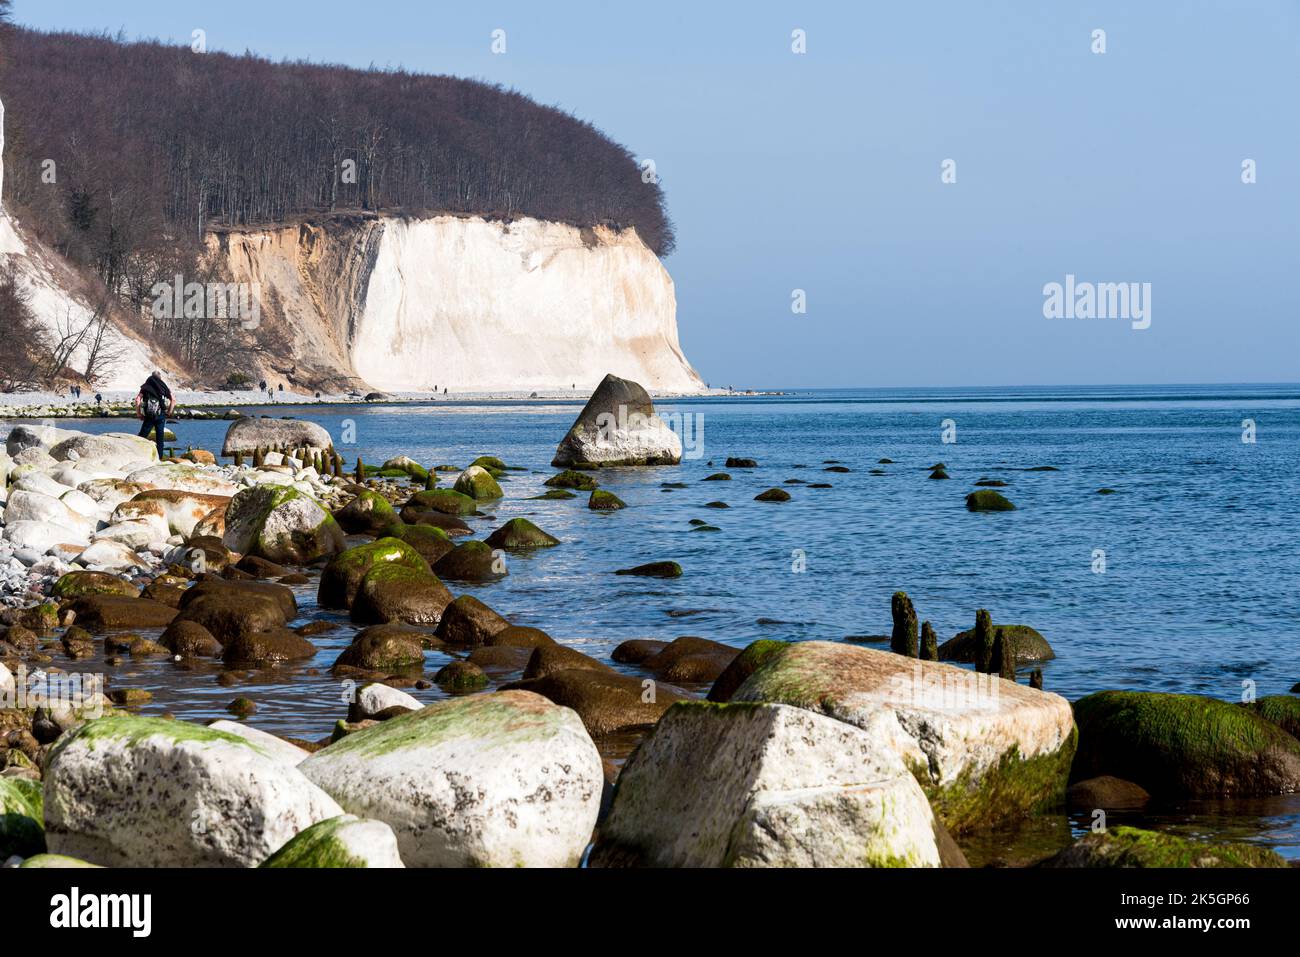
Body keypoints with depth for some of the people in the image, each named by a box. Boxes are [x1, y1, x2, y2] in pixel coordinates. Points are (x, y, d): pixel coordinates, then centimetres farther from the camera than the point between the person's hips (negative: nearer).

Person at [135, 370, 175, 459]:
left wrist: (138, 413, 1)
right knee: (160, 438, 7)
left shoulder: (145, 387, 8)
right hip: (161, 416, 1)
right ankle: (159, 457, 5)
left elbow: (137, 399, -4)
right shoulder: (164, 387, 9)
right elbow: (173, 401, 2)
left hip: (149, 416, -1)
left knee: (142, 436, 2)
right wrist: (169, 412, 10)